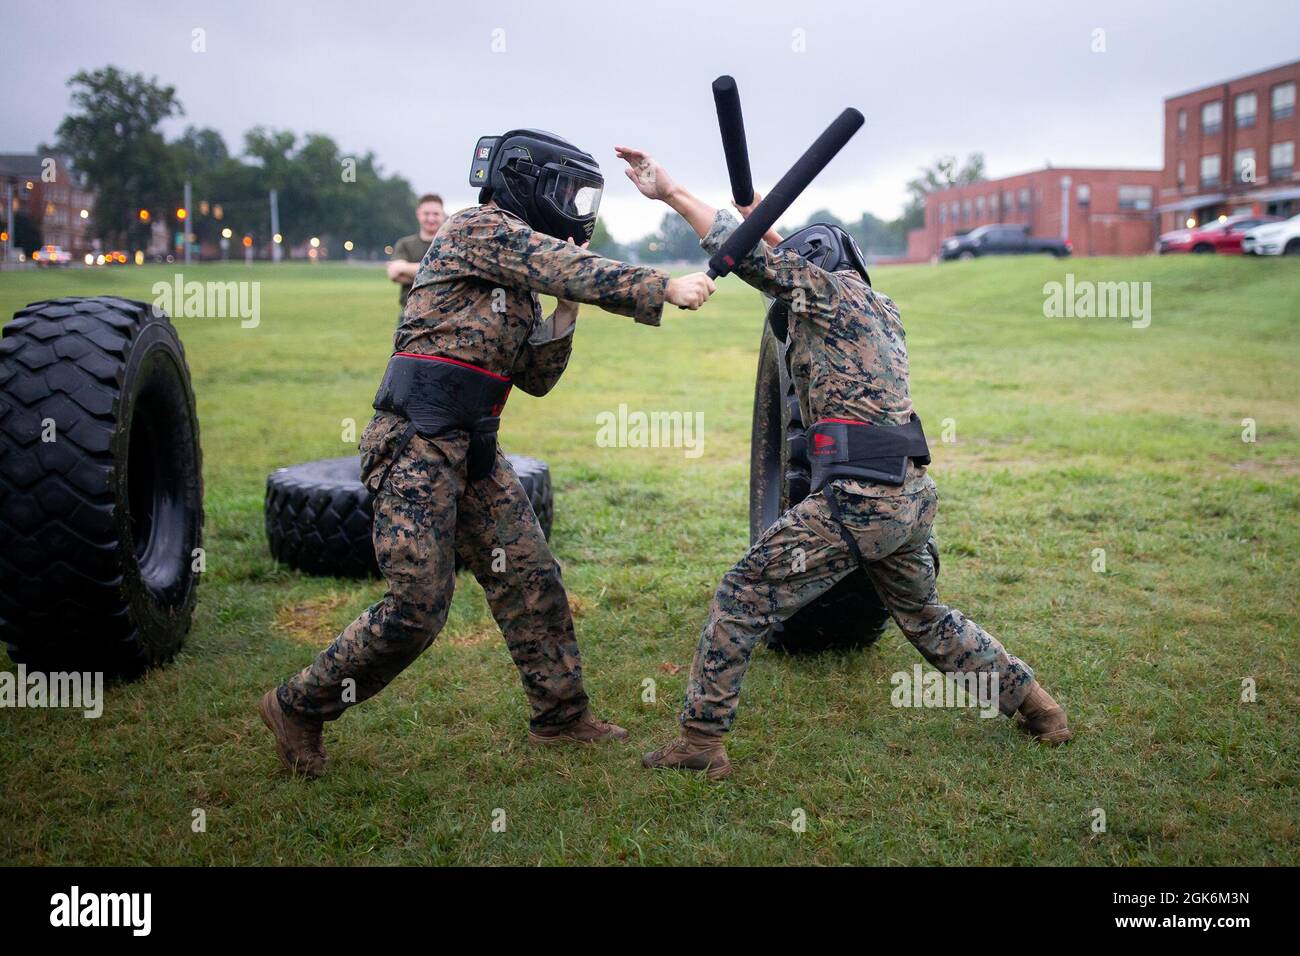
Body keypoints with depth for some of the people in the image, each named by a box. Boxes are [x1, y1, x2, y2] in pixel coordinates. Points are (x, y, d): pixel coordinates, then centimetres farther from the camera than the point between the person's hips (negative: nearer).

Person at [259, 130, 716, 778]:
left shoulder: (518, 276, 19)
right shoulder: (479, 228, -6)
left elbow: (536, 378, 17)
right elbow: (573, 270, -17)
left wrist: (566, 311, 6)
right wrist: (666, 288, -15)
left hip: (471, 453, 9)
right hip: (416, 446, -9)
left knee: (531, 580, 9)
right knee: (416, 608, -8)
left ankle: (561, 714, 23)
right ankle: (298, 706, 10)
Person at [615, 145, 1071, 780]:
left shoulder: (829, 289, -1)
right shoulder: (881, 310, 22)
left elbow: (750, 256, -8)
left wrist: (668, 191, -5)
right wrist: (769, 225, 37)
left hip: (858, 499, -9)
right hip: (913, 495, 9)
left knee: (743, 599, -1)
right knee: (924, 617, 29)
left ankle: (701, 739, 0)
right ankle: (1031, 701, 35)